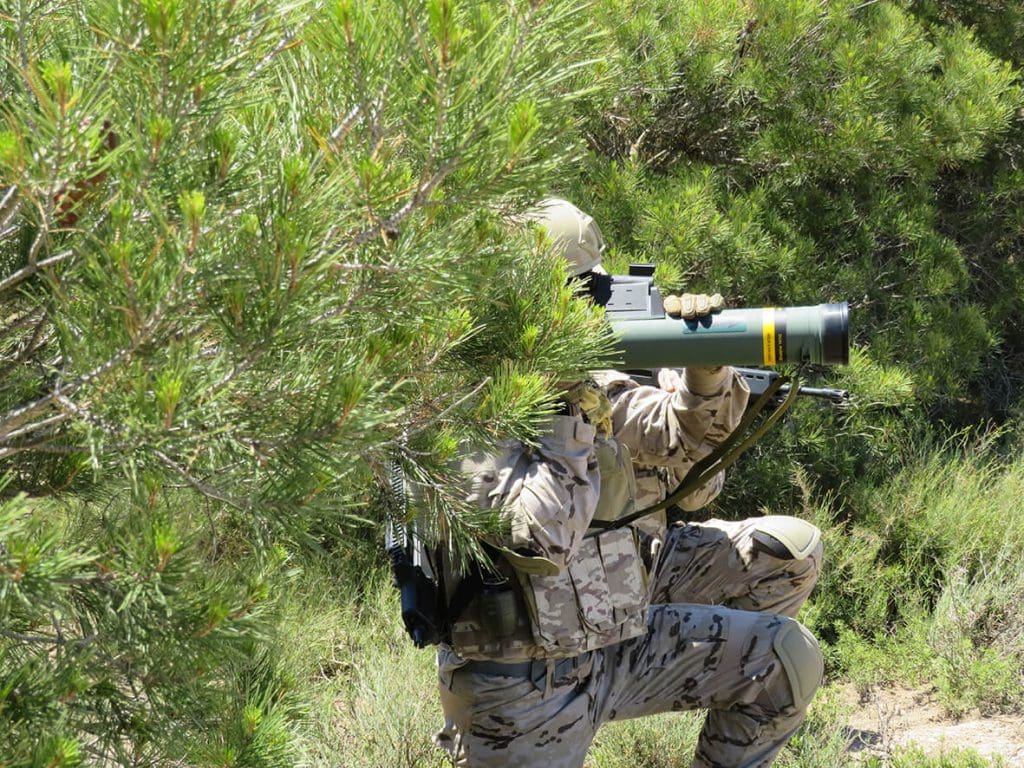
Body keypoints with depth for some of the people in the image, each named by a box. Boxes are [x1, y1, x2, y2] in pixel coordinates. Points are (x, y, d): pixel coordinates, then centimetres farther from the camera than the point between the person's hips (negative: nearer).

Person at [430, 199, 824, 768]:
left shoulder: (586, 384, 3)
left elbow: (682, 447, 6)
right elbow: (540, 539, -28)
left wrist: (705, 375, -13)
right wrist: (571, 413, -21)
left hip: (616, 633, 7)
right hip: (522, 688, -7)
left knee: (790, 551, 1)